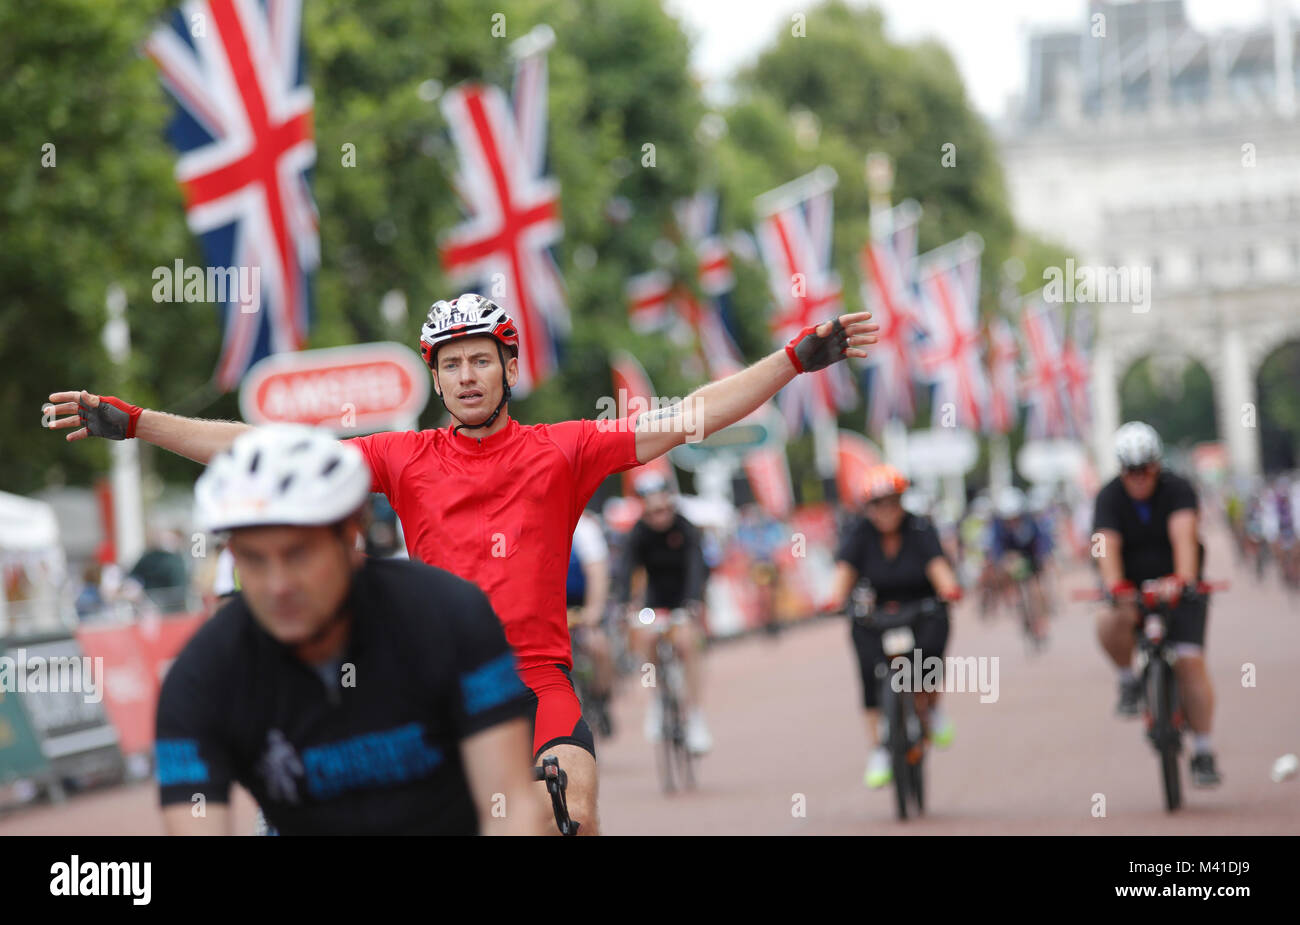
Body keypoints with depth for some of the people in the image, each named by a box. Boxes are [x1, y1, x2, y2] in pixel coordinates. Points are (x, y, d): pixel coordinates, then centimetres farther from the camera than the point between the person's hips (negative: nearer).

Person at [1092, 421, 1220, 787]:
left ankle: (1203, 752, -5)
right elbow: (1108, 546, -24)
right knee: (1111, 625, -32)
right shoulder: (1110, 497, -10)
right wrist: (1115, 587, -42)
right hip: (1132, 588, 1)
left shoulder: (1178, 489, -13)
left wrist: (1185, 579, -48)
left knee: (1190, 661, -14)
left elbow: (1183, 535, -30)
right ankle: (1129, 682, -3)